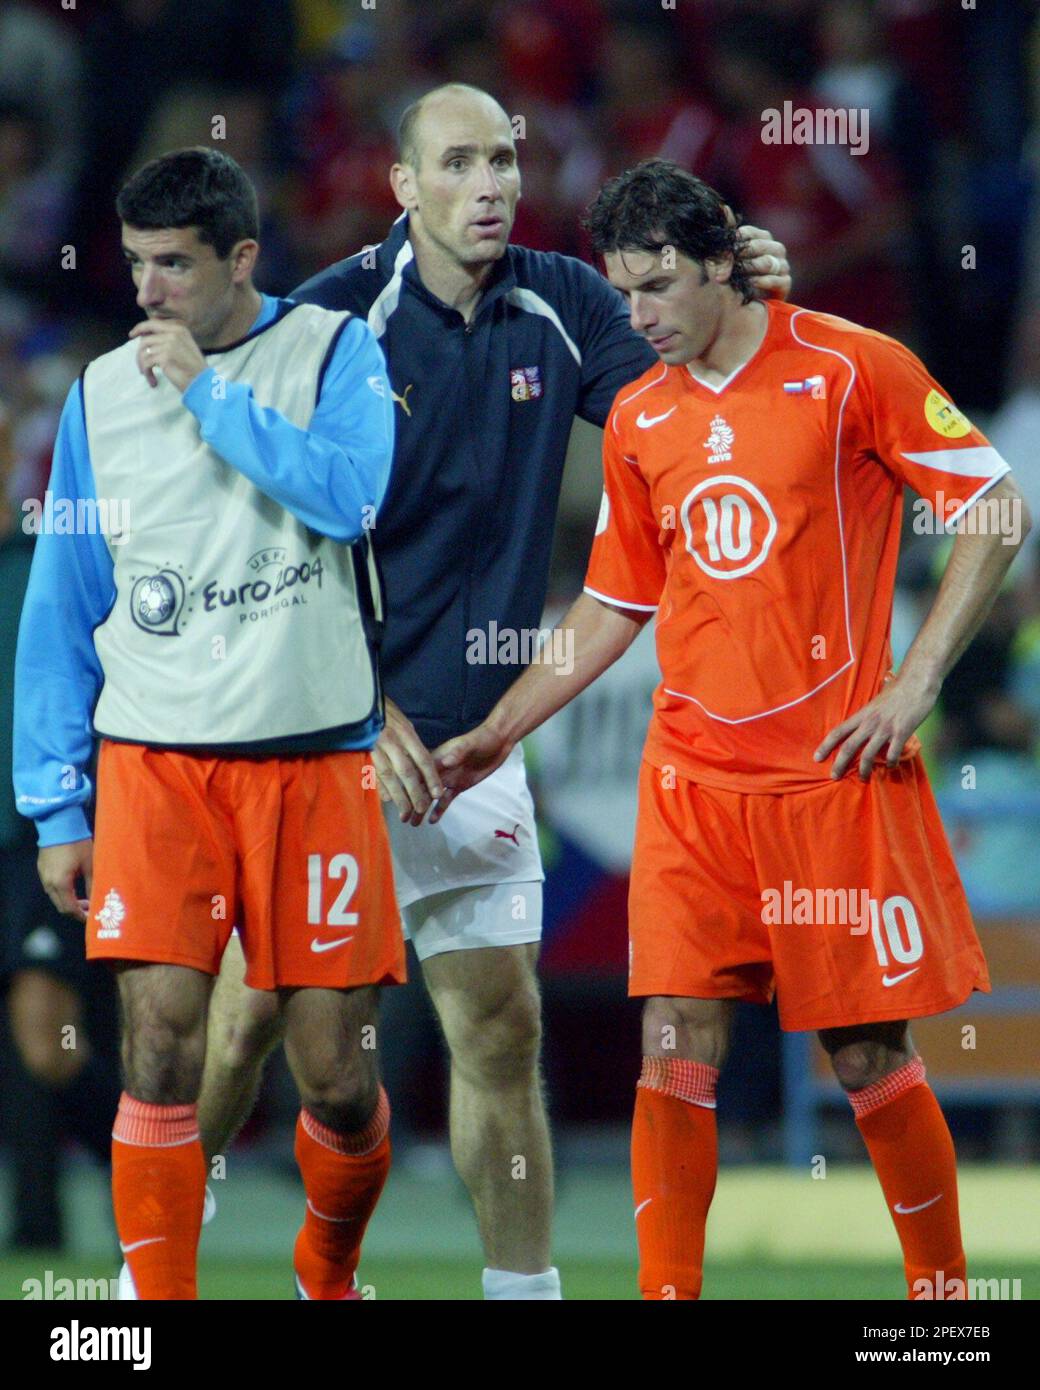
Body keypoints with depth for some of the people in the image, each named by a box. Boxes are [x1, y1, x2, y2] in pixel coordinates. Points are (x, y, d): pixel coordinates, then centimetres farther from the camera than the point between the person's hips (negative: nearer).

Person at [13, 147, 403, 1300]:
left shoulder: (333, 354, 3)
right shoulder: (103, 393, 9)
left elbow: (350, 494, -17)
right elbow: (60, 615, 12)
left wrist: (211, 393, -13)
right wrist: (55, 808, 7)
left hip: (314, 761, -1)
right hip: (155, 762, 1)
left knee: (336, 1075, 2)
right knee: (159, 1047, -12)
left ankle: (328, 1268, 29)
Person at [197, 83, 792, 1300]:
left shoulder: (561, 308, 3)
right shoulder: (332, 321, -11)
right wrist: (364, 711, -14)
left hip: (474, 737, 4)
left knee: (501, 1028, 4)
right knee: (247, 1016, -2)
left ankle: (525, 1288, 11)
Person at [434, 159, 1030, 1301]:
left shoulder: (853, 369, -4)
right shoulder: (640, 419, 11)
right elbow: (612, 605, 20)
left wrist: (913, 684, -9)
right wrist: (494, 735, 15)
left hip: (836, 774, -4)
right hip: (692, 777, 4)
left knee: (868, 1053, 0)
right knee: (676, 1047, -6)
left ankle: (944, 1287, 16)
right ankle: (667, 1293, -4)